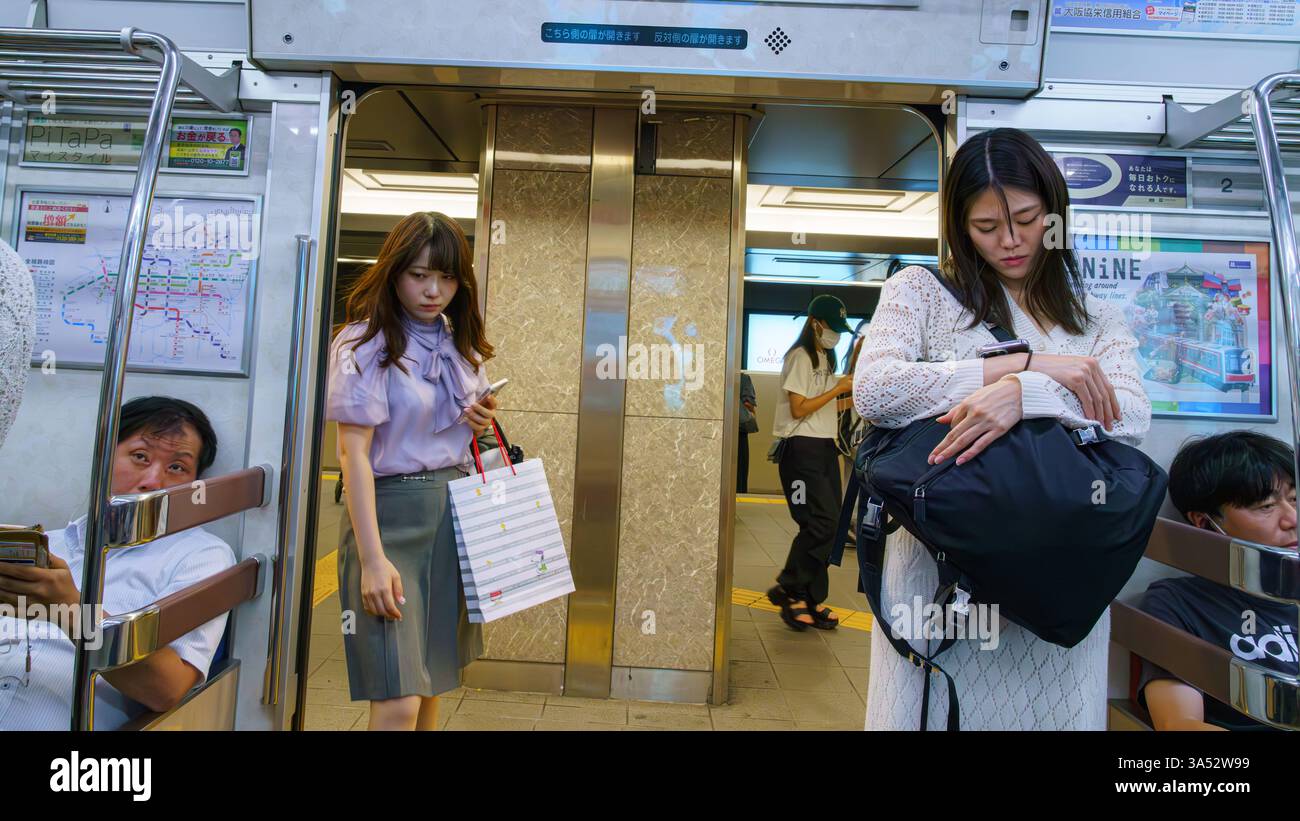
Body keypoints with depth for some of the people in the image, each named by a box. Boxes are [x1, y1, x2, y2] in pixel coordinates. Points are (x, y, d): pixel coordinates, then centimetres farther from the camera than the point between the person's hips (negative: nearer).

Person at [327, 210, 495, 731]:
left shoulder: (461, 344, 11)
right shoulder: (366, 344, -9)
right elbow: (354, 453, -15)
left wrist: (481, 423, -1)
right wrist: (372, 559, -21)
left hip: (454, 508, 7)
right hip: (391, 510, -6)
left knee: (433, 676, 15)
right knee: (397, 702, -8)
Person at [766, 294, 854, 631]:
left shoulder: (827, 359, 21)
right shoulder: (800, 357, -8)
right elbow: (799, 409, -16)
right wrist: (837, 389, -12)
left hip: (826, 447, 9)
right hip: (803, 449, -9)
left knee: (828, 524, 6)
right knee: (821, 522, -14)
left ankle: (810, 600, 14)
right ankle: (787, 590, 1)